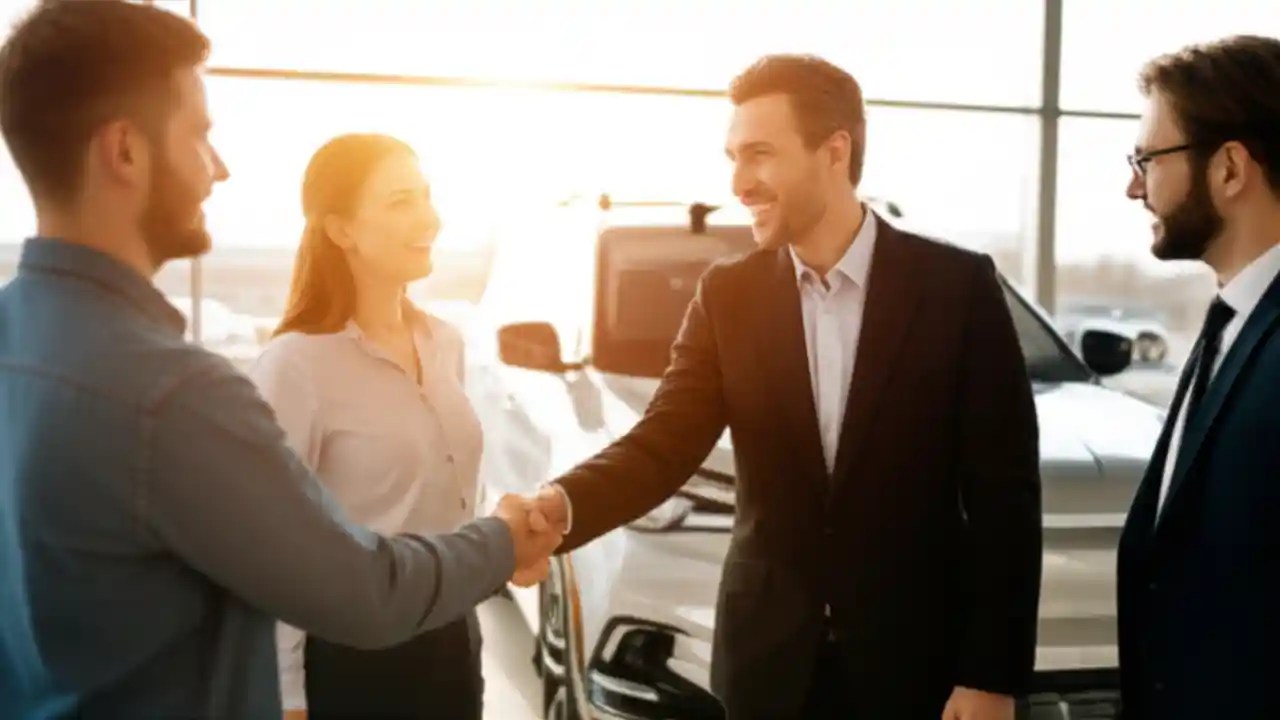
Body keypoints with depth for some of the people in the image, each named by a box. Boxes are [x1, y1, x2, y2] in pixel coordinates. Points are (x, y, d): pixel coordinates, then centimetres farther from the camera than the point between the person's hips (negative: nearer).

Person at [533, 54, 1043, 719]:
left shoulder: (958, 285, -8)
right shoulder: (727, 296, 1)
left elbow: (1005, 491, -7)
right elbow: (661, 444, -6)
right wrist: (561, 504, -27)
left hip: (914, 658, -2)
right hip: (769, 656, 3)